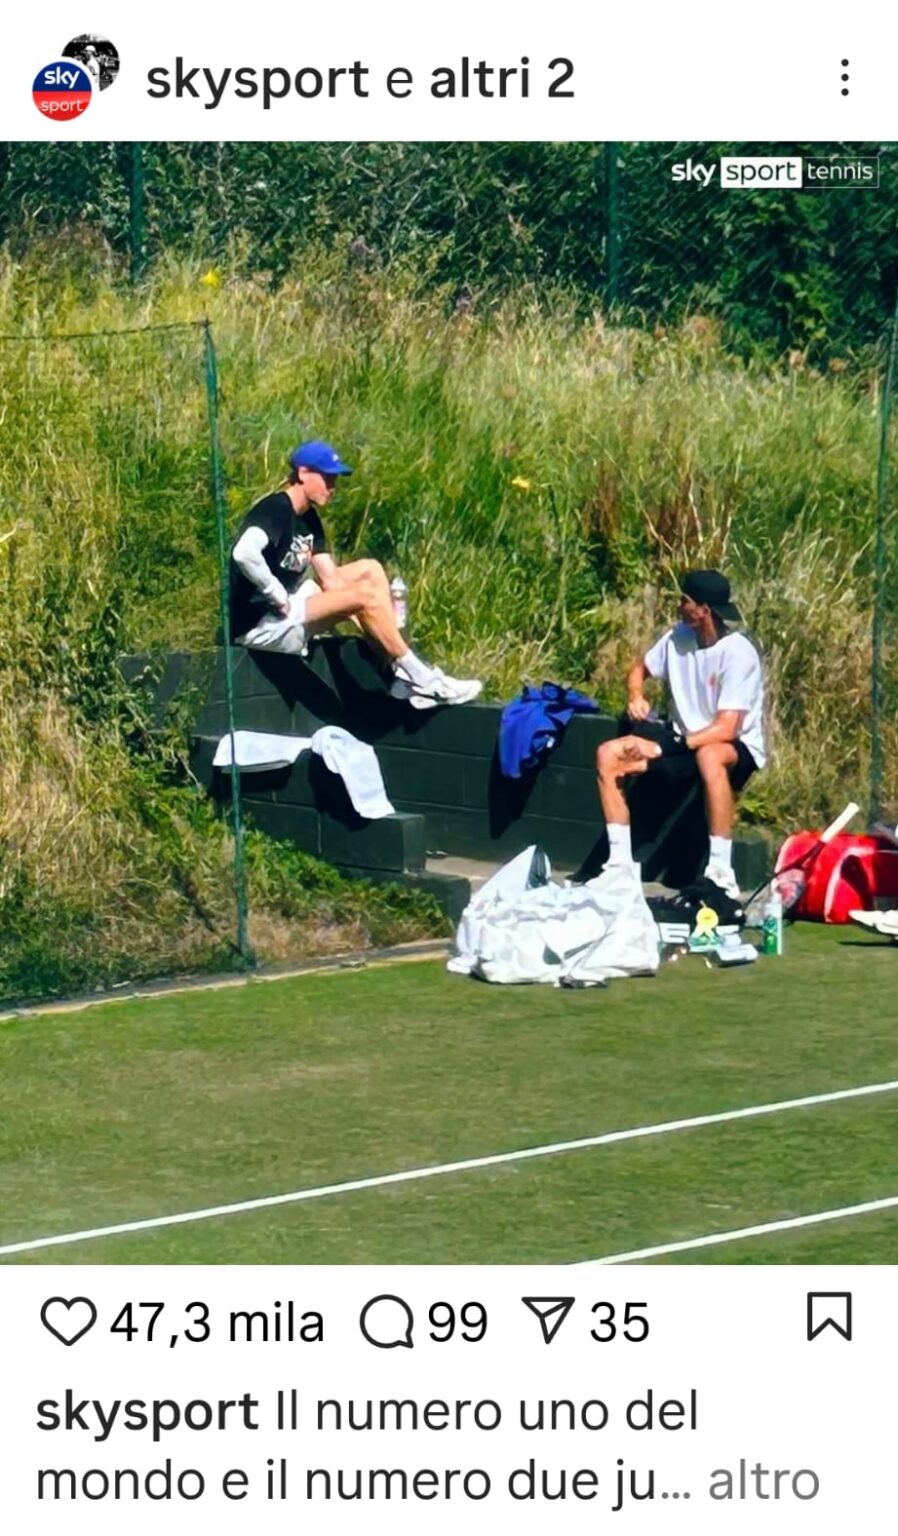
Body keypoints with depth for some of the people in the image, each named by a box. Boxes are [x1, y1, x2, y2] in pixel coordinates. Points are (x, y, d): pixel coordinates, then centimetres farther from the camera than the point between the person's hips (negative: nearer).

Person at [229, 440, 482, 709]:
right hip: (259, 624, -10)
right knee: (365, 593, -20)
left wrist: (376, 631, -2)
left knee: (370, 570, 7)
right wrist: (279, 599, -25)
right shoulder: (275, 510, -16)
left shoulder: (308, 519, 14)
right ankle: (421, 678, -13)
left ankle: (403, 675, -2)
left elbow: (331, 579, 11)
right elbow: (244, 553, -35)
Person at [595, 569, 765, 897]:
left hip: (738, 748, -7)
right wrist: (635, 696, -5)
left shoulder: (738, 654, -22)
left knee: (709, 755, -42)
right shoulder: (678, 637, -2)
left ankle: (721, 872, -39)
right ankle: (620, 862, -6)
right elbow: (640, 668, 19)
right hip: (683, 740, 7)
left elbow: (726, 729, -28)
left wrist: (660, 749, -30)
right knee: (608, 755, -10)